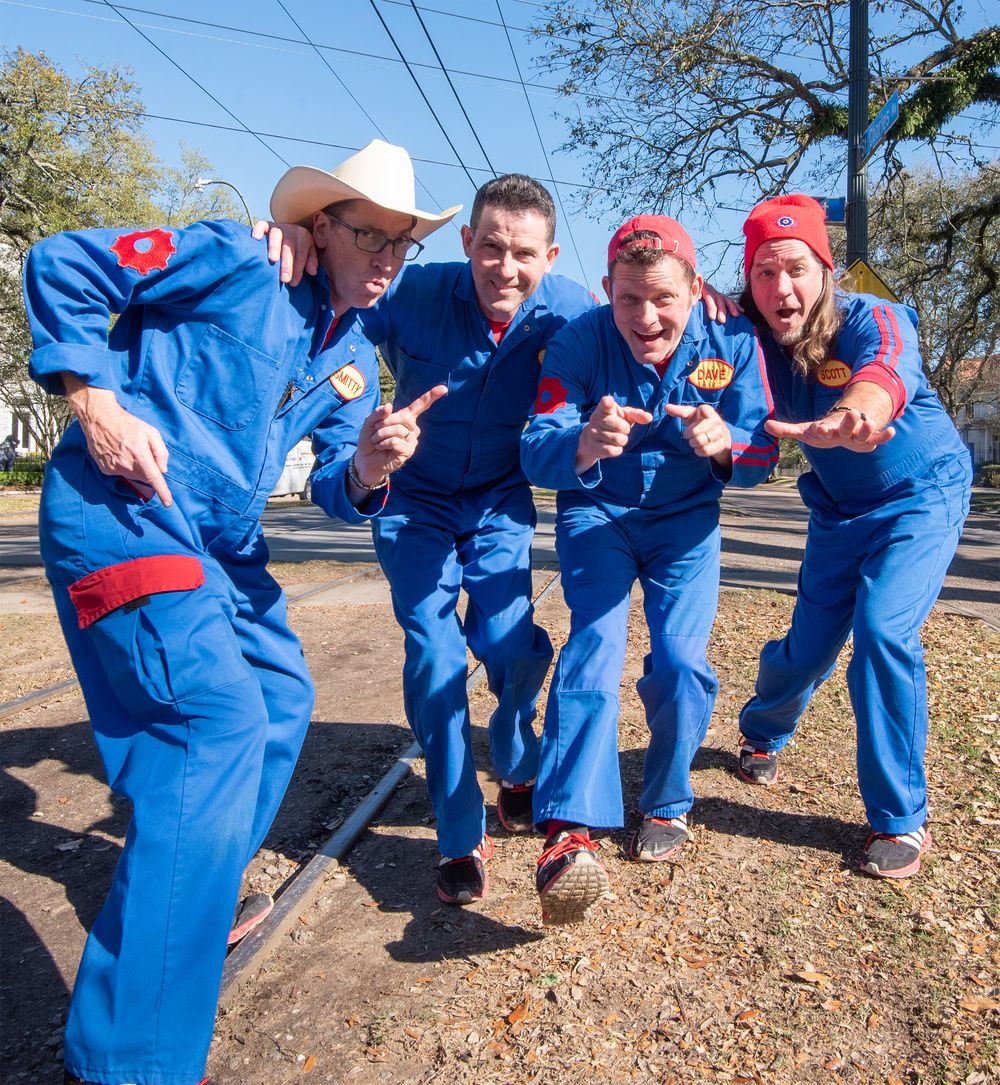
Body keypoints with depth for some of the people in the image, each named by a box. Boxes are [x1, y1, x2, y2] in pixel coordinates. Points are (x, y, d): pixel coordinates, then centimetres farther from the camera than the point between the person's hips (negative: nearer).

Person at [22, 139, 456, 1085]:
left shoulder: (353, 356, 14)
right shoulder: (237, 262, -7)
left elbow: (333, 486, 6)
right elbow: (59, 265, -5)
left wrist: (366, 472, -17)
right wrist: (95, 399, -15)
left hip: (220, 539, 9)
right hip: (119, 507, -9)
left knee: (281, 698, 15)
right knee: (219, 720, -22)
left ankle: (194, 904, 36)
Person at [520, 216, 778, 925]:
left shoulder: (733, 341, -14)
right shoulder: (581, 341, -20)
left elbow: (763, 452, -12)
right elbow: (535, 450, -28)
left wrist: (725, 443, -37)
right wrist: (585, 447, -52)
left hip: (685, 519, 2)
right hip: (596, 513, -1)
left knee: (681, 660, -13)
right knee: (596, 638, -22)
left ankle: (667, 805, 12)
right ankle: (571, 829, -24)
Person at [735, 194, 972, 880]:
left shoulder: (872, 320, -27)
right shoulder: (755, 335, -13)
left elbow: (884, 379, -49)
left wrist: (846, 418, -73)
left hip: (923, 495, -3)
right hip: (839, 509, 4)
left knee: (884, 630, -22)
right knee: (811, 643, 5)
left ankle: (901, 818, -3)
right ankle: (764, 734, 40)